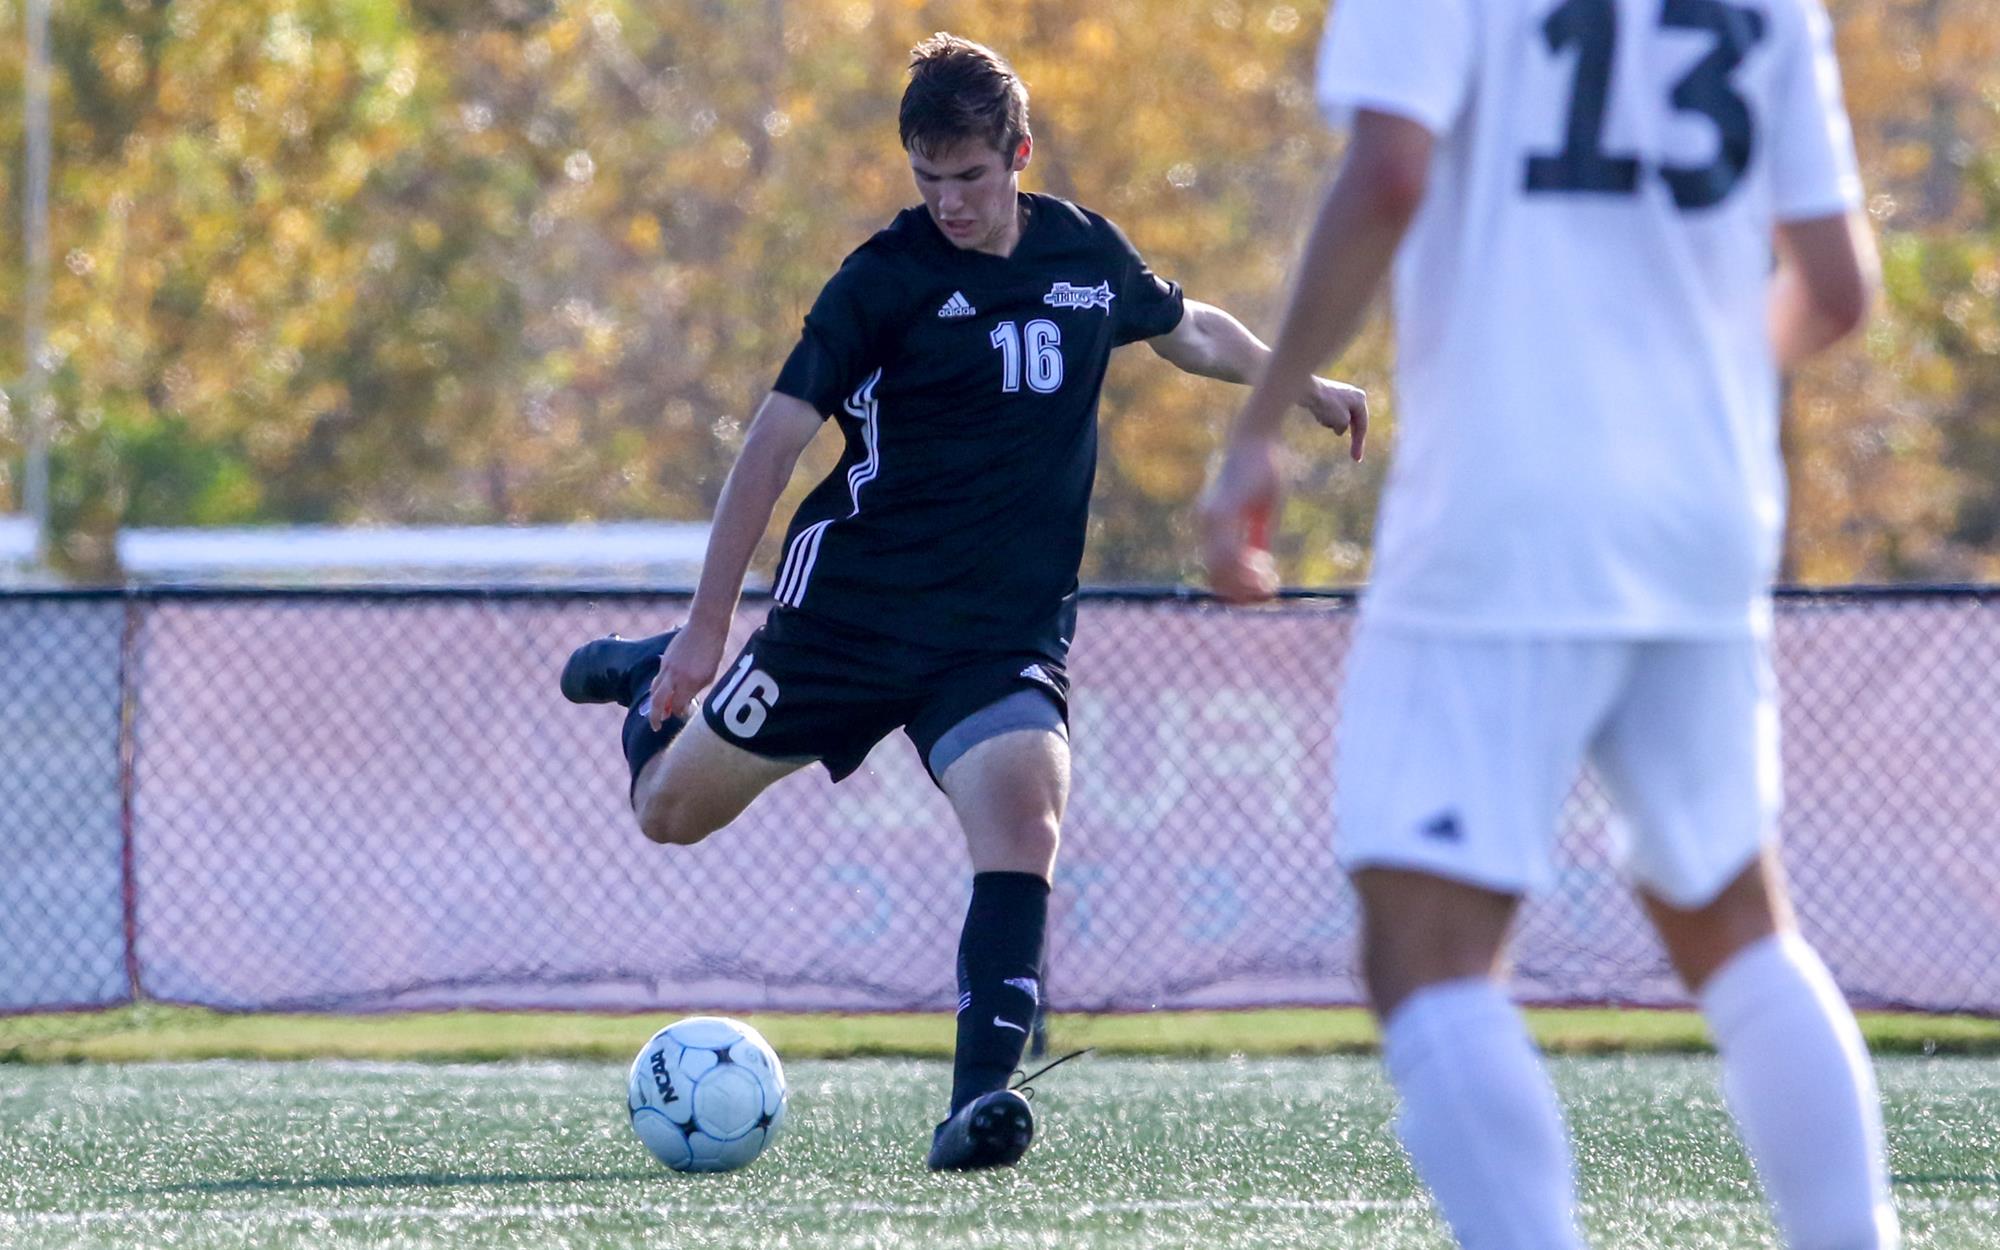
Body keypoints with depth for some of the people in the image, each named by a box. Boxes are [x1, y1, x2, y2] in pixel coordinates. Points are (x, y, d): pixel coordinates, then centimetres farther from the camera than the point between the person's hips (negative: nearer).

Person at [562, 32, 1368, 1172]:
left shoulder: (1086, 255, 3)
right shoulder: (886, 278, -10)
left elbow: (1187, 327, 28)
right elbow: (778, 440, -10)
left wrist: (1303, 383, 17)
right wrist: (709, 625, -13)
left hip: (1009, 630, 2)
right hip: (853, 604, -2)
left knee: (1024, 821, -25)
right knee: (672, 810, 8)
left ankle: (982, 1099, -28)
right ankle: (662, 679, 42)